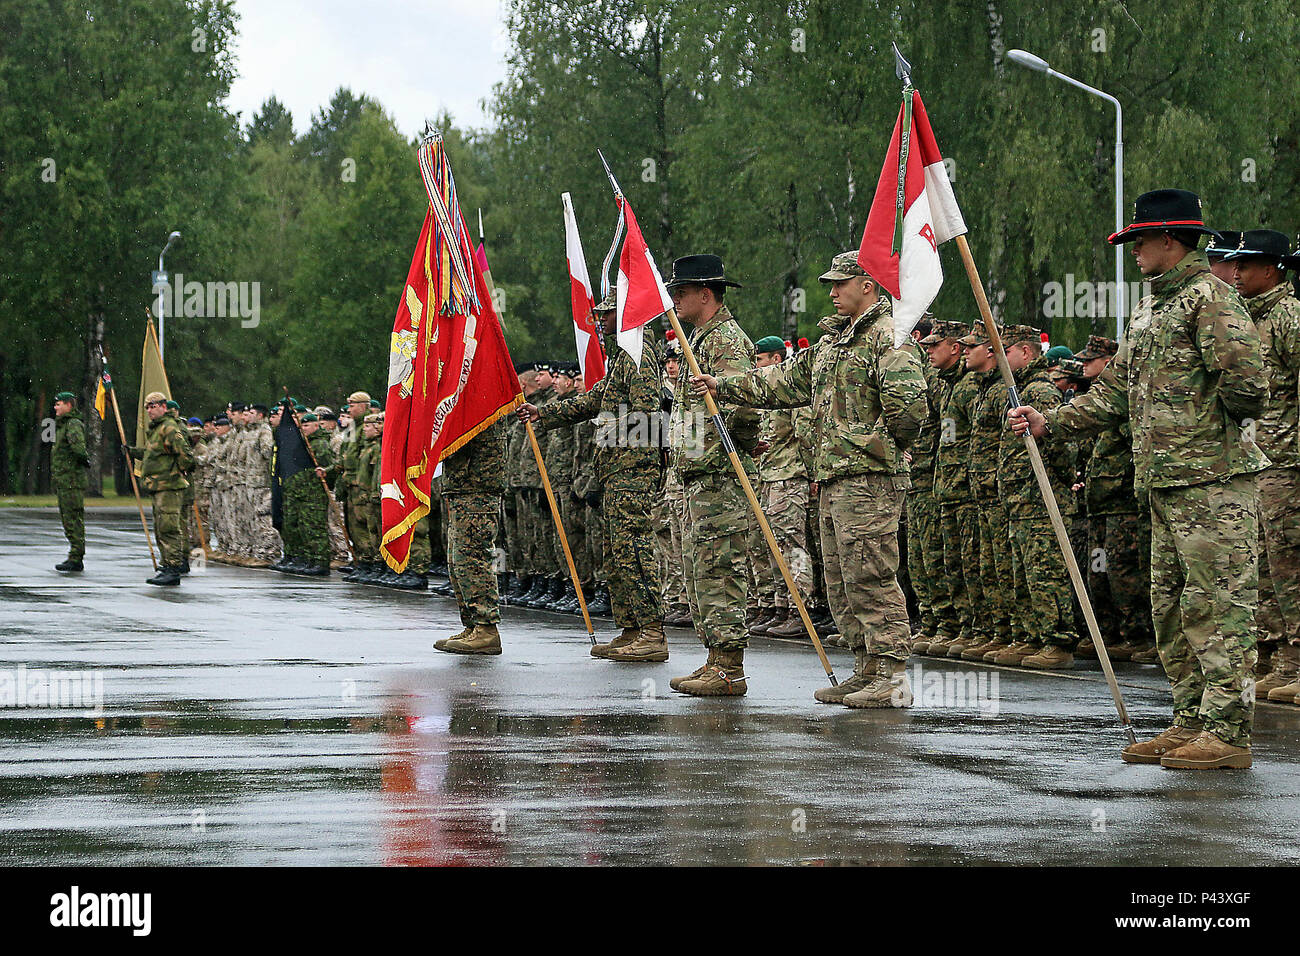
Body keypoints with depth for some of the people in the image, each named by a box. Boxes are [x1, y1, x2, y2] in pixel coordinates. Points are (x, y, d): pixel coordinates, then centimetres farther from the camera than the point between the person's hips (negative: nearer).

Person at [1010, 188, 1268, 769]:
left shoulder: (1209, 298, -11)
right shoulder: (1149, 308, 19)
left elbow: (1246, 381, -21)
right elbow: (1116, 392, 21)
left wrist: (1206, 425, -6)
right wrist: (1050, 423, 13)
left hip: (1214, 480, -10)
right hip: (1165, 481, 10)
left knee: (1218, 604, -9)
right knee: (1171, 609, 11)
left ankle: (1228, 732, -8)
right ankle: (1191, 724, 17)